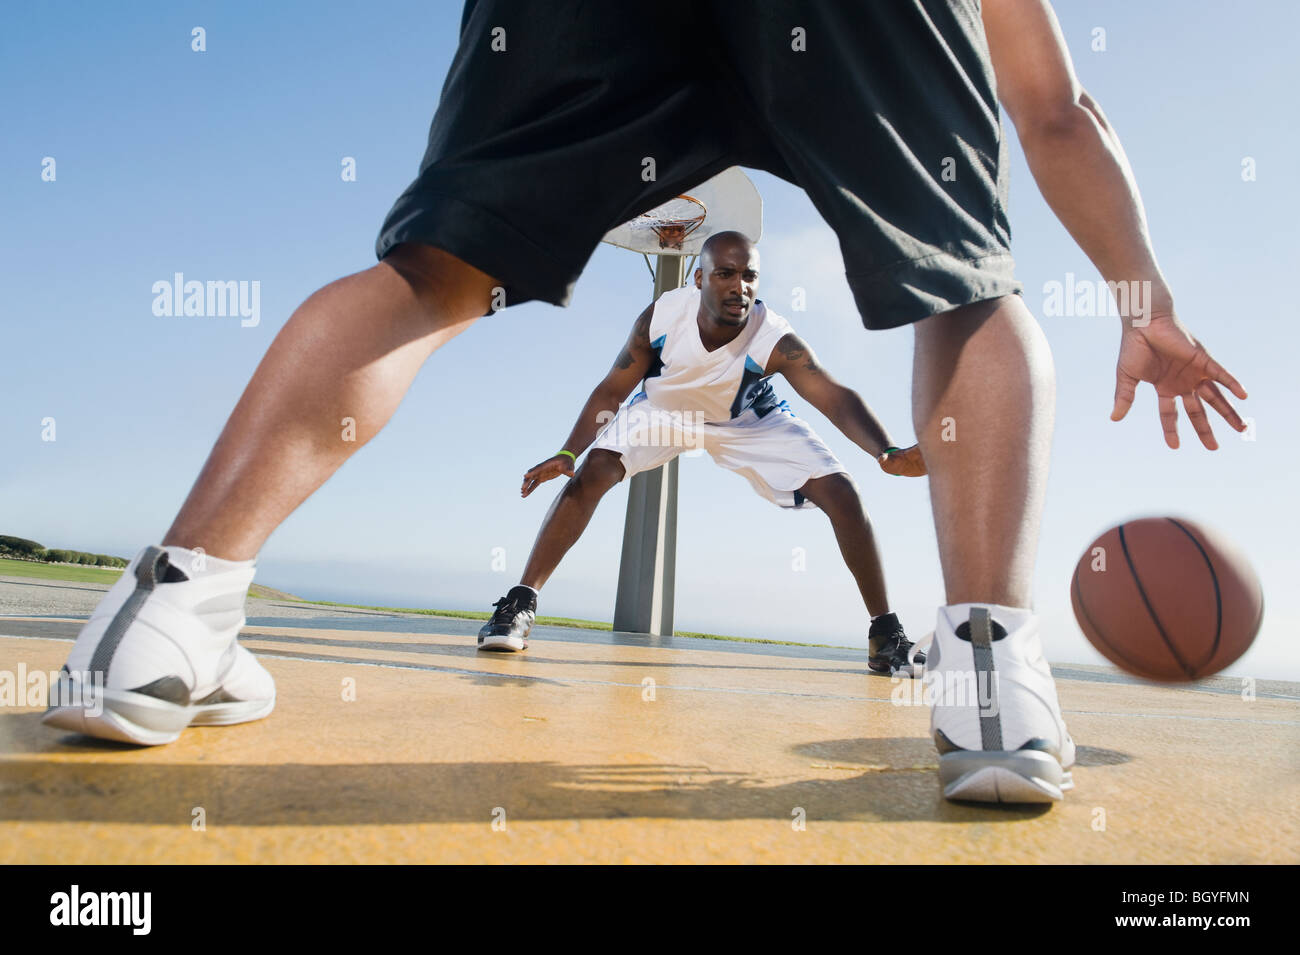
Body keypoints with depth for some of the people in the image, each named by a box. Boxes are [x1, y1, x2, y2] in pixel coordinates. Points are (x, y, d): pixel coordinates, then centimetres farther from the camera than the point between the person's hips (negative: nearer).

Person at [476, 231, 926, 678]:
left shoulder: (775, 340, -34)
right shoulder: (661, 315, -28)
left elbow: (838, 399, -45)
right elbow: (612, 390, -18)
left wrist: (887, 452, -64)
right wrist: (566, 453, -29)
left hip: (751, 421, 0)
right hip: (665, 409, 1)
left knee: (842, 494, -16)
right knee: (590, 474, -22)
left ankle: (886, 635, 0)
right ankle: (519, 604, -11)